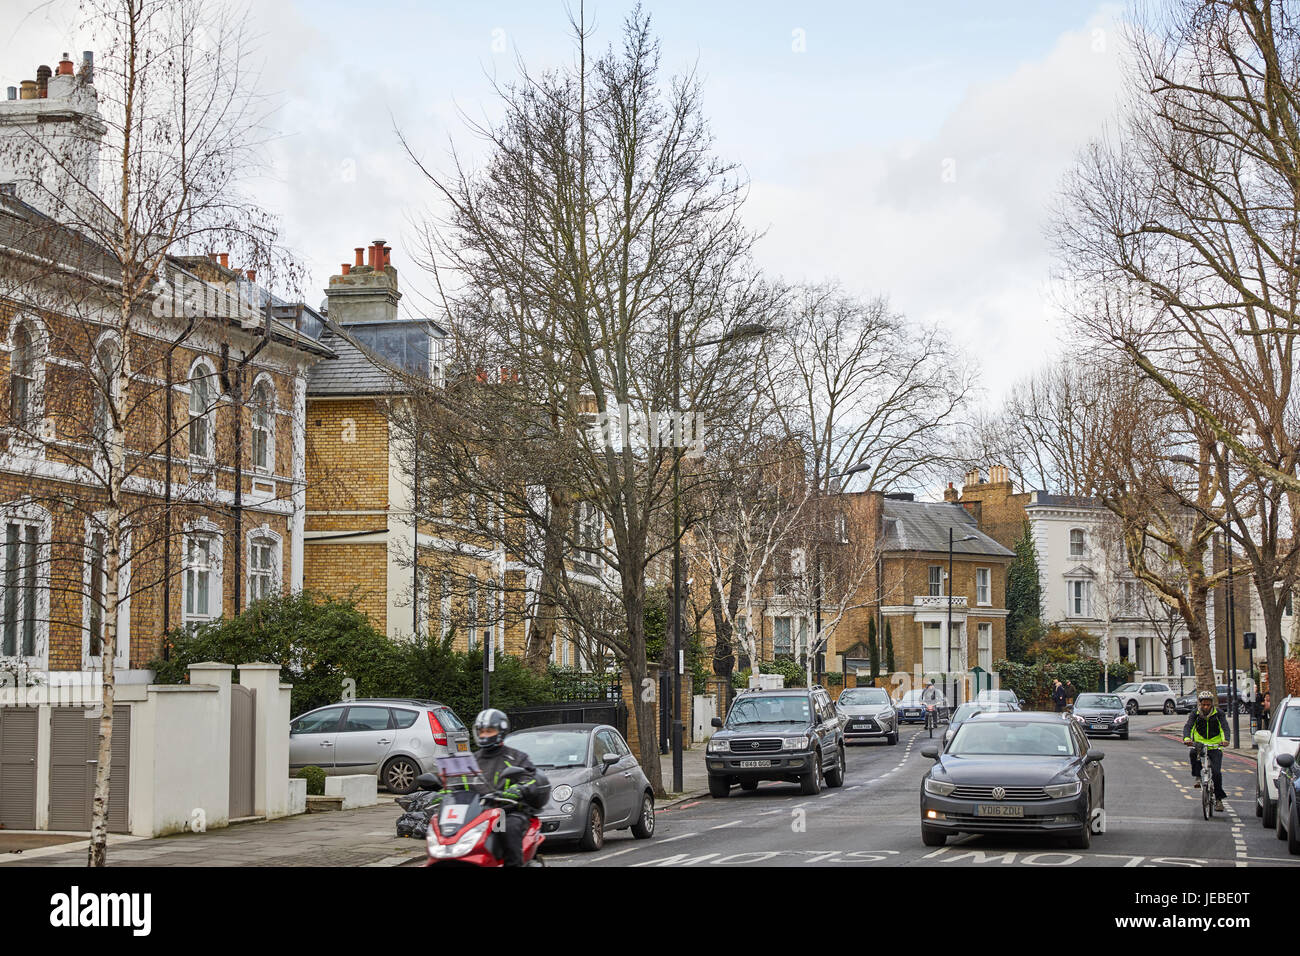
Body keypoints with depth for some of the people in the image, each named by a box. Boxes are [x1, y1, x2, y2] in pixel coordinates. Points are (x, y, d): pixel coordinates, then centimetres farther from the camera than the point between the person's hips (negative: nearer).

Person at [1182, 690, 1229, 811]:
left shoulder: (1218, 714, -5)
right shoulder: (1195, 714, -3)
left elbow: (1225, 727, -18)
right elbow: (1188, 726, -17)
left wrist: (1225, 739, -39)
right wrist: (1186, 738, -39)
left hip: (1215, 746, -1)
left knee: (1216, 772, -14)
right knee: (1193, 753, -35)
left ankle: (1218, 799, -1)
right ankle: (1198, 777, -16)